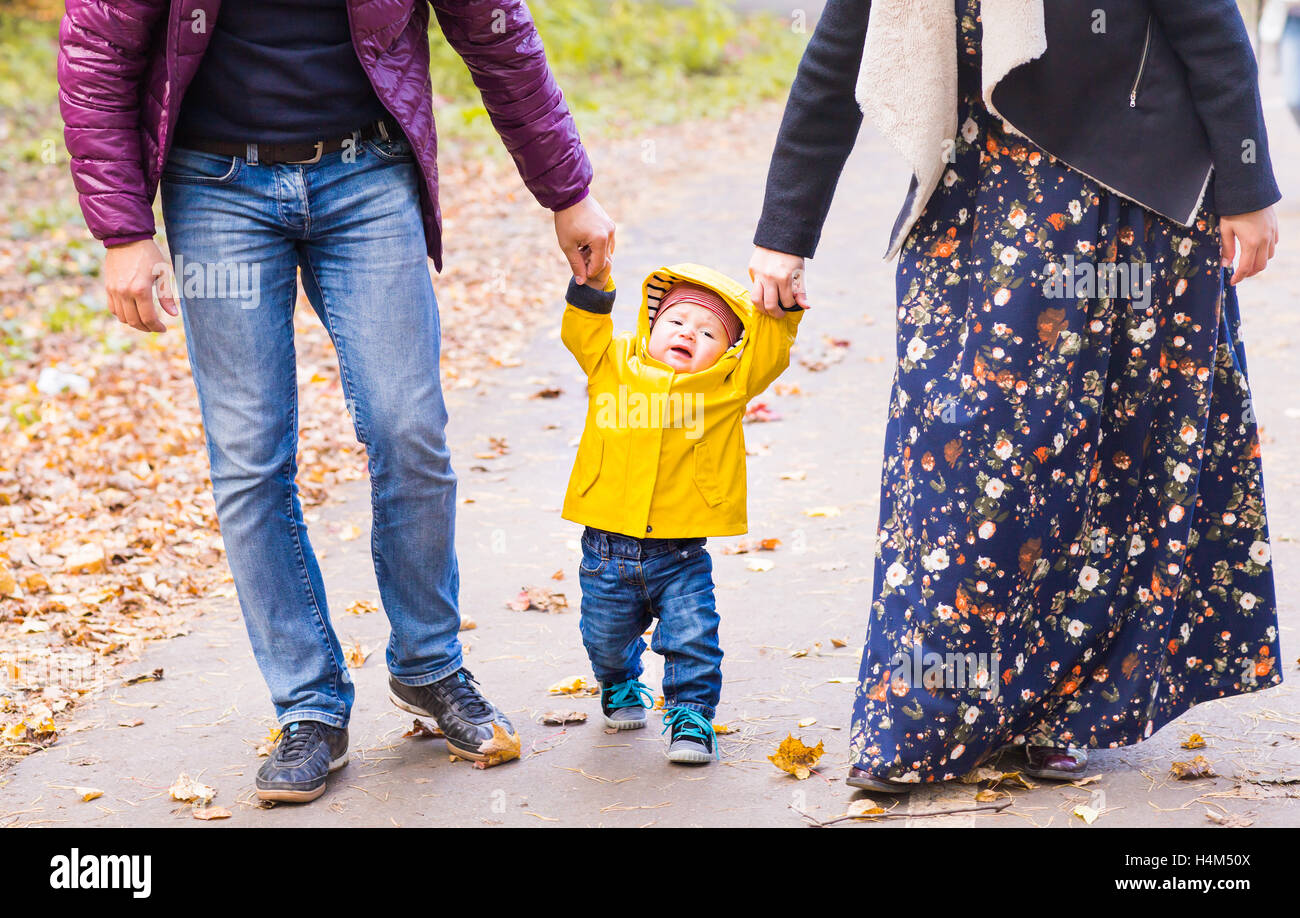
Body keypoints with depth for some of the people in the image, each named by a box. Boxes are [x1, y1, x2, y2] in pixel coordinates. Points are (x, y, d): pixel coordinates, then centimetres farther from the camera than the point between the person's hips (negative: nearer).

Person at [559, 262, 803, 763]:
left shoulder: (727, 384, 1)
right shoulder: (613, 364, 5)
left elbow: (770, 350, -4)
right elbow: (582, 330, 0)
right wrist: (594, 282, -15)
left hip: (680, 555, -1)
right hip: (607, 547, 2)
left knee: (692, 638, -8)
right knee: (606, 638, 18)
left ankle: (691, 715, 11)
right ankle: (621, 687, 47)